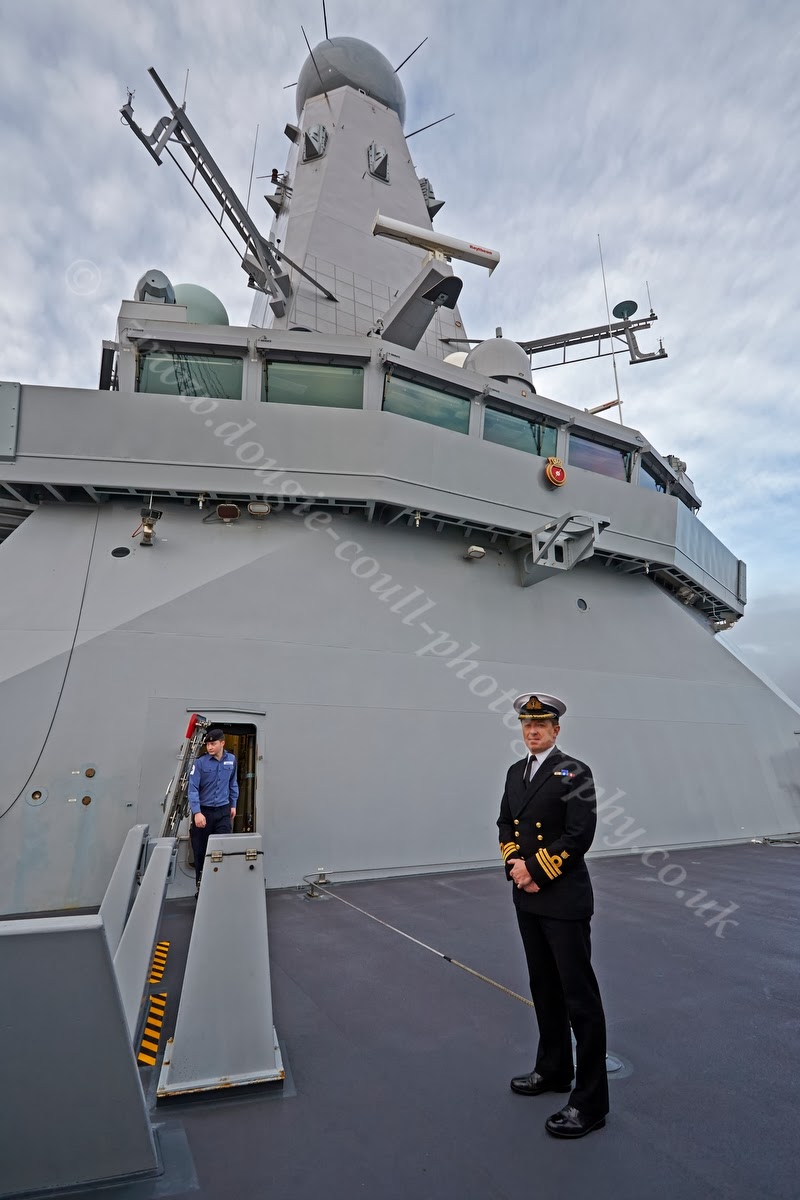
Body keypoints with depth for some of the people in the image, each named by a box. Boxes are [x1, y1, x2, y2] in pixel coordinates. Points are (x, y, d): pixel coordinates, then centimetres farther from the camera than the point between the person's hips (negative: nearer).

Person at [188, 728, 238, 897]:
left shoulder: (231, 760, 0)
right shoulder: (200, 763, -11)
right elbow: (192, 788, -13)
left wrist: (233, 804, 14)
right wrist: (197, 812, -21)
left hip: (223, 811, 2)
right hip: (204, 811, -2)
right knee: (200, 851, 8)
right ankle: (200, 885, 24)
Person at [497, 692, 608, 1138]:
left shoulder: (574, 773, -12)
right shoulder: (516, 772, 9)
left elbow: (580, 834, -19)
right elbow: (505, 823, 11)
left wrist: (536, 869, -17)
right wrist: (515, 865, -6)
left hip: (564, 900, -7)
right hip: (527, 899, 7)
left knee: (580, 996, 3)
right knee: (545, 989, 21)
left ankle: (590, 1101, 17)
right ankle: (553, 1070, 38)